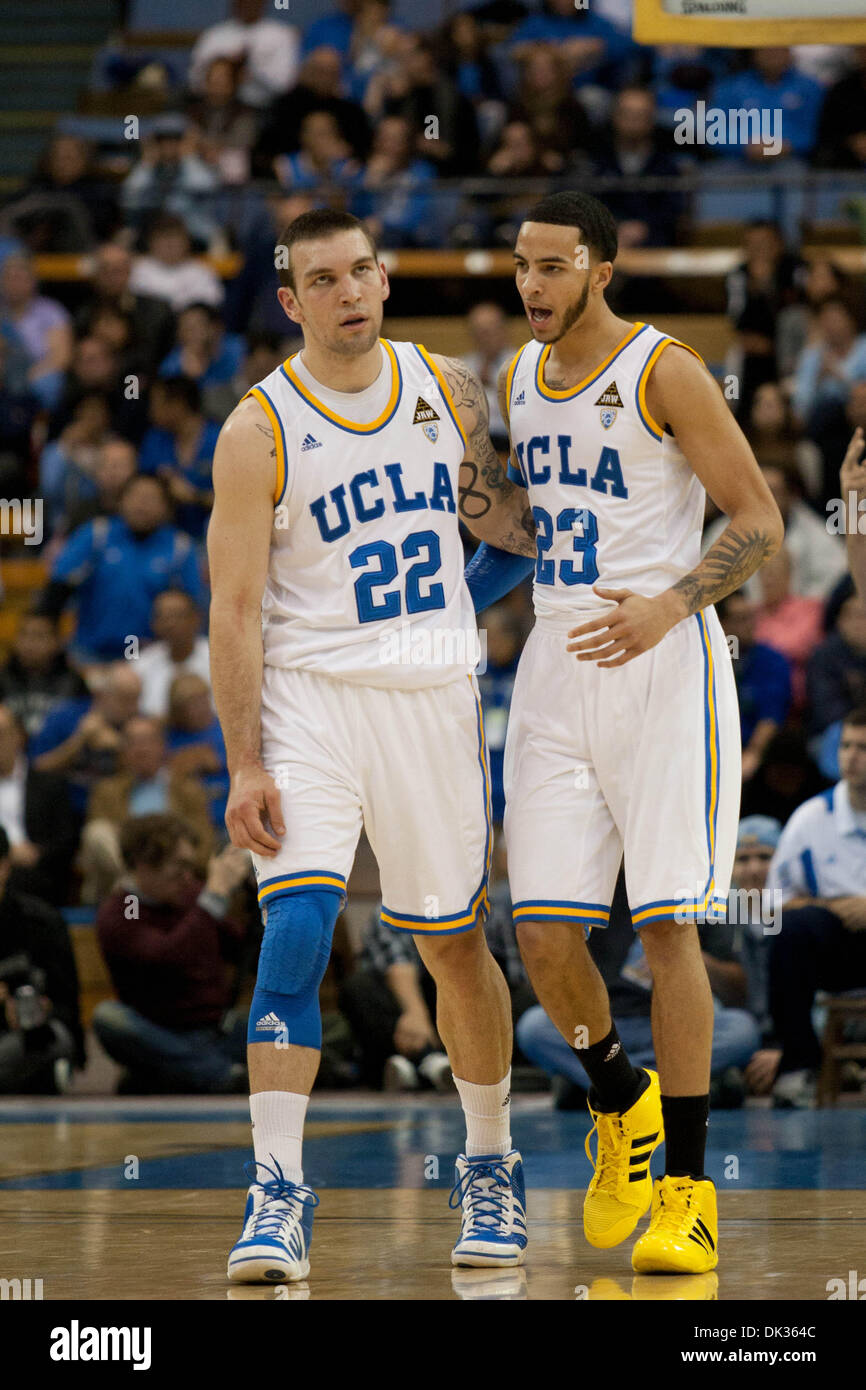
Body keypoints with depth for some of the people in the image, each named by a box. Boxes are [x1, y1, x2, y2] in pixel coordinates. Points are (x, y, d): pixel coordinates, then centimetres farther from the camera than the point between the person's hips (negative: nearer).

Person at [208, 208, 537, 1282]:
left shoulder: (446, 388, 5)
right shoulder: (258, 430, -7)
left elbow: (493, 510, 23)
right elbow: (235, 607, -8)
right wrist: (245, 765, -13)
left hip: (435, 699, 3)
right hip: (310, 699, -3)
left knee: (456, 946, 10)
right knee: (296, 929, -17)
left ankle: (490, 1166, 28)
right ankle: (279, 1197, -16)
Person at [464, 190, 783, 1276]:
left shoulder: (665, 373, -8)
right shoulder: (518, 377, 11)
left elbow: (760, 523, -9)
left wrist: (668, 607, -21)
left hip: (663, 659, -5)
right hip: (555, 662, 6)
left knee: (666, 924, -8)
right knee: (544, 932, -2)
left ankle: (687, 1192, -1)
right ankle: (621, 1106, 27)